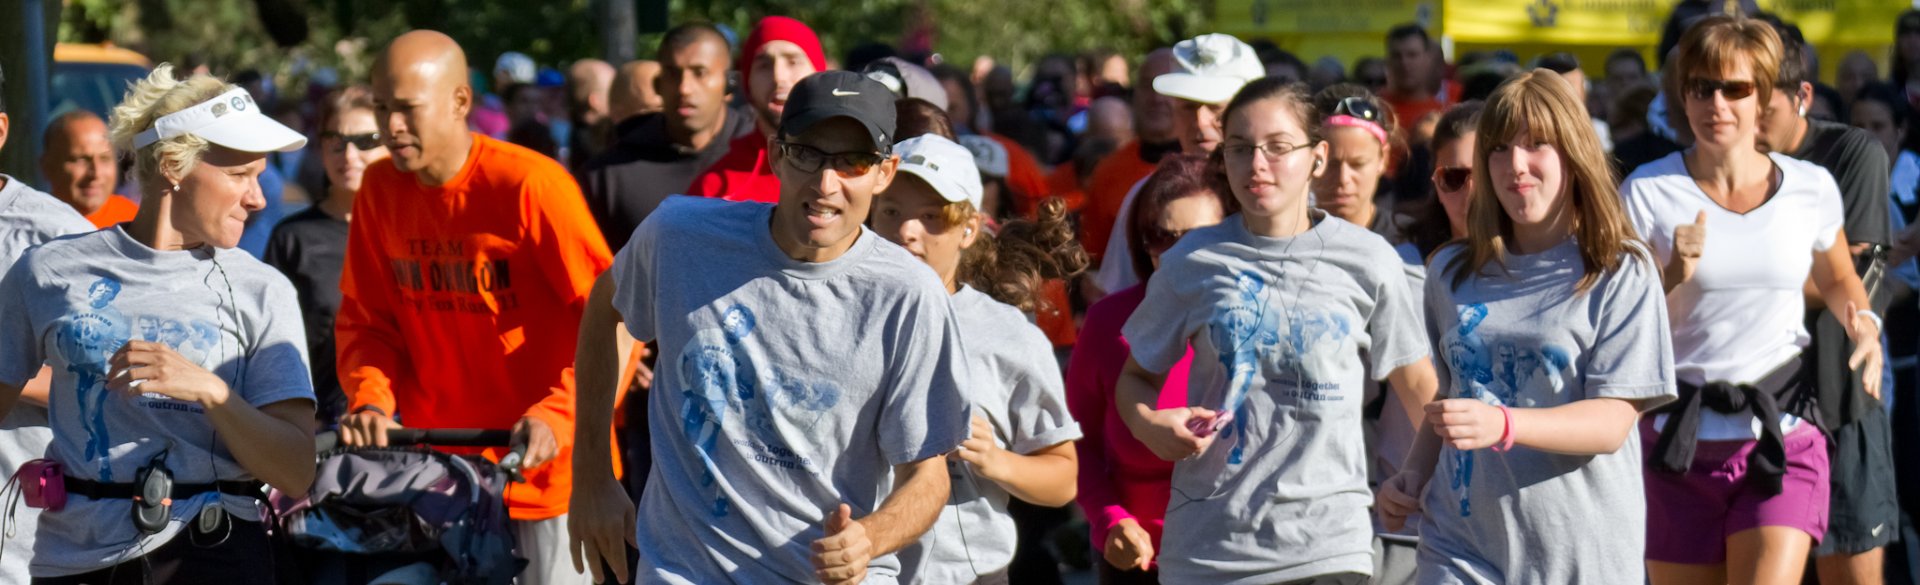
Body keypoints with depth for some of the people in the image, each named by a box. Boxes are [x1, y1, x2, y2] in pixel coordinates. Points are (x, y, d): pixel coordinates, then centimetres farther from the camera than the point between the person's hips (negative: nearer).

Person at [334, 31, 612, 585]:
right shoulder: (380, 188, 2)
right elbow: (366, 320, 10)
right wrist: (370, 399, -9)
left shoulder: (530, 184, -15)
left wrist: (558, 414, -24)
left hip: (543, 465, -5)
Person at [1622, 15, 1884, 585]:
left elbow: (1837, 281, 22)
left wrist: (1863, 323, 1)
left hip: (1782, 438, 0)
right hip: (1679, 442, 0)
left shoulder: (1811, 189, 2)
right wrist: (1673, 279, -21)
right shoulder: (1648, 193, -5)